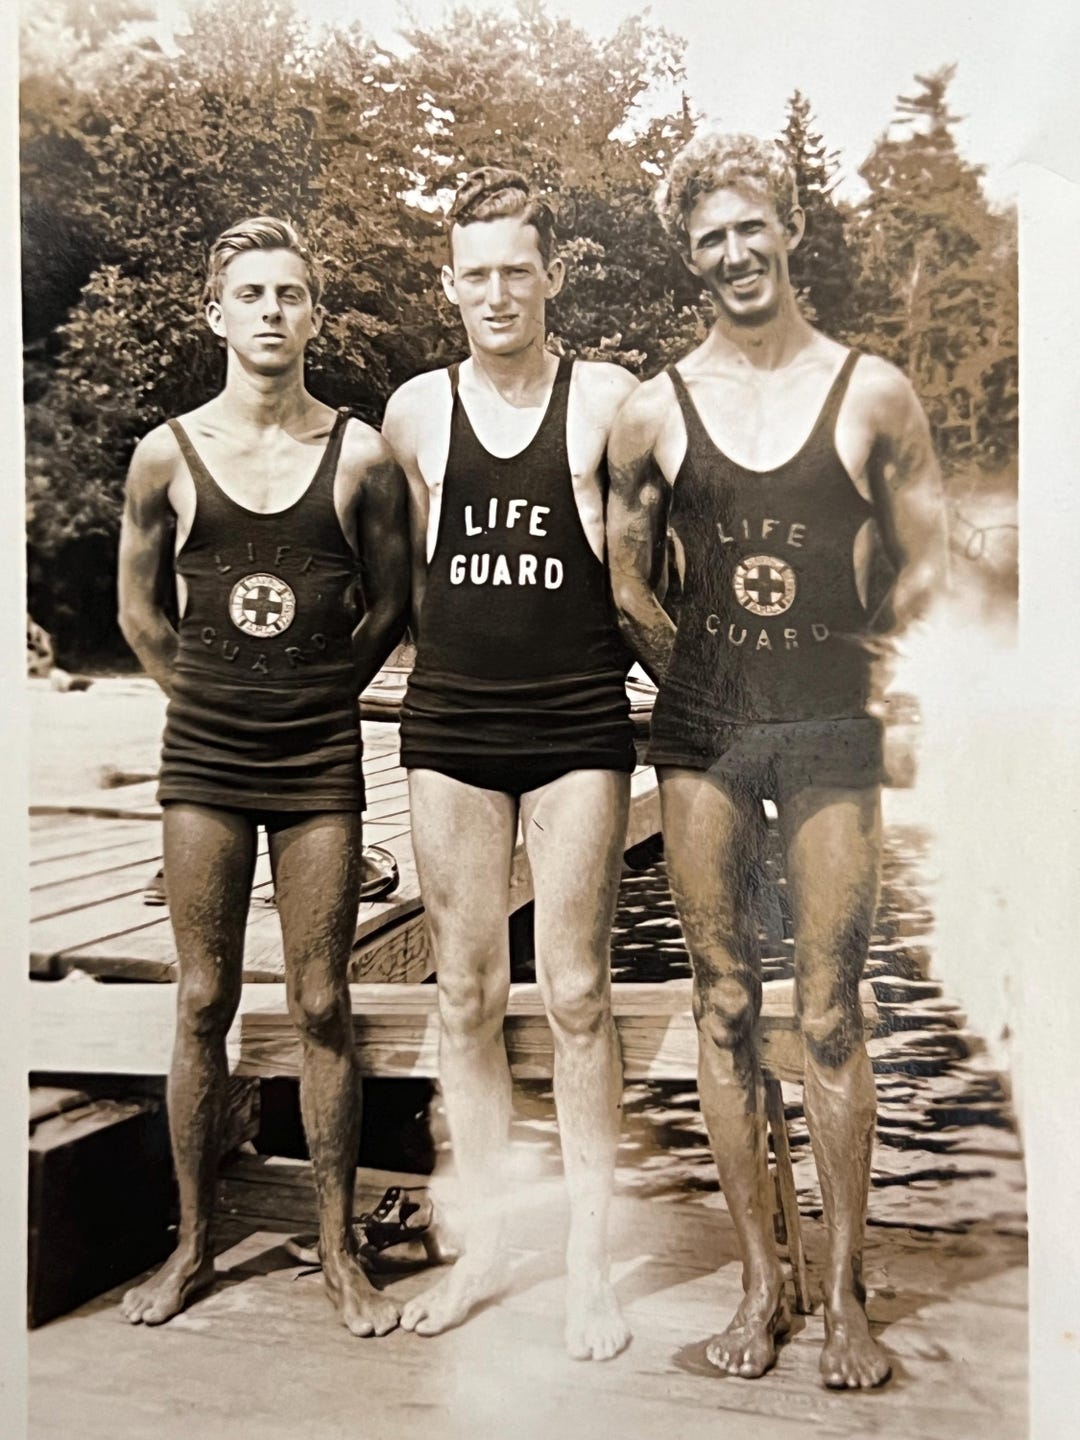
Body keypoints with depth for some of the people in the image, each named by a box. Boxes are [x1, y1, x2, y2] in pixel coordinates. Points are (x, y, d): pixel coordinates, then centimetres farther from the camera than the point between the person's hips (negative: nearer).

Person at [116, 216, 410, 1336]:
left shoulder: (358, 456, -1)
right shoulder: (167, 455, 2)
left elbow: (390, 603, 8)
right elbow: (137, 609, 12)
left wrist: (313, 693, 7)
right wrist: (213, 695, 10)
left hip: (320, 760, -1)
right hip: (203, 759, 1)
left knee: (321, 1008, 5)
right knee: (203, 1004, 8)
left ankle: (338, 1250, 19)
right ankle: (193, 1243, 24)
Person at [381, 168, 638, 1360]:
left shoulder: (605, 399, 1)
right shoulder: (415, 411, 8)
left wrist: (600, 645, 1)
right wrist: (457, 647, 13)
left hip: (576, 724, -2)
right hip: (449, 725, 3)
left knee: (575, 995, 1)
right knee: (466, 996, 8)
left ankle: (590, 1259, 17)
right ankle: (483, 1245, 23)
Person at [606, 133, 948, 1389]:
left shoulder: (873, 395, 3)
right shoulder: (654, 412, 5)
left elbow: (926, 567, 10)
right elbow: (627, 583, 13)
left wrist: (840, 660, 6)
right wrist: (697, 672, 6)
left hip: (830, 734, -1)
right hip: (701, 736, 2)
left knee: (828, 1018, 1)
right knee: (725, 1009, 6)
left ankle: (845, 1296, 18)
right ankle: (761, 1285, 20)